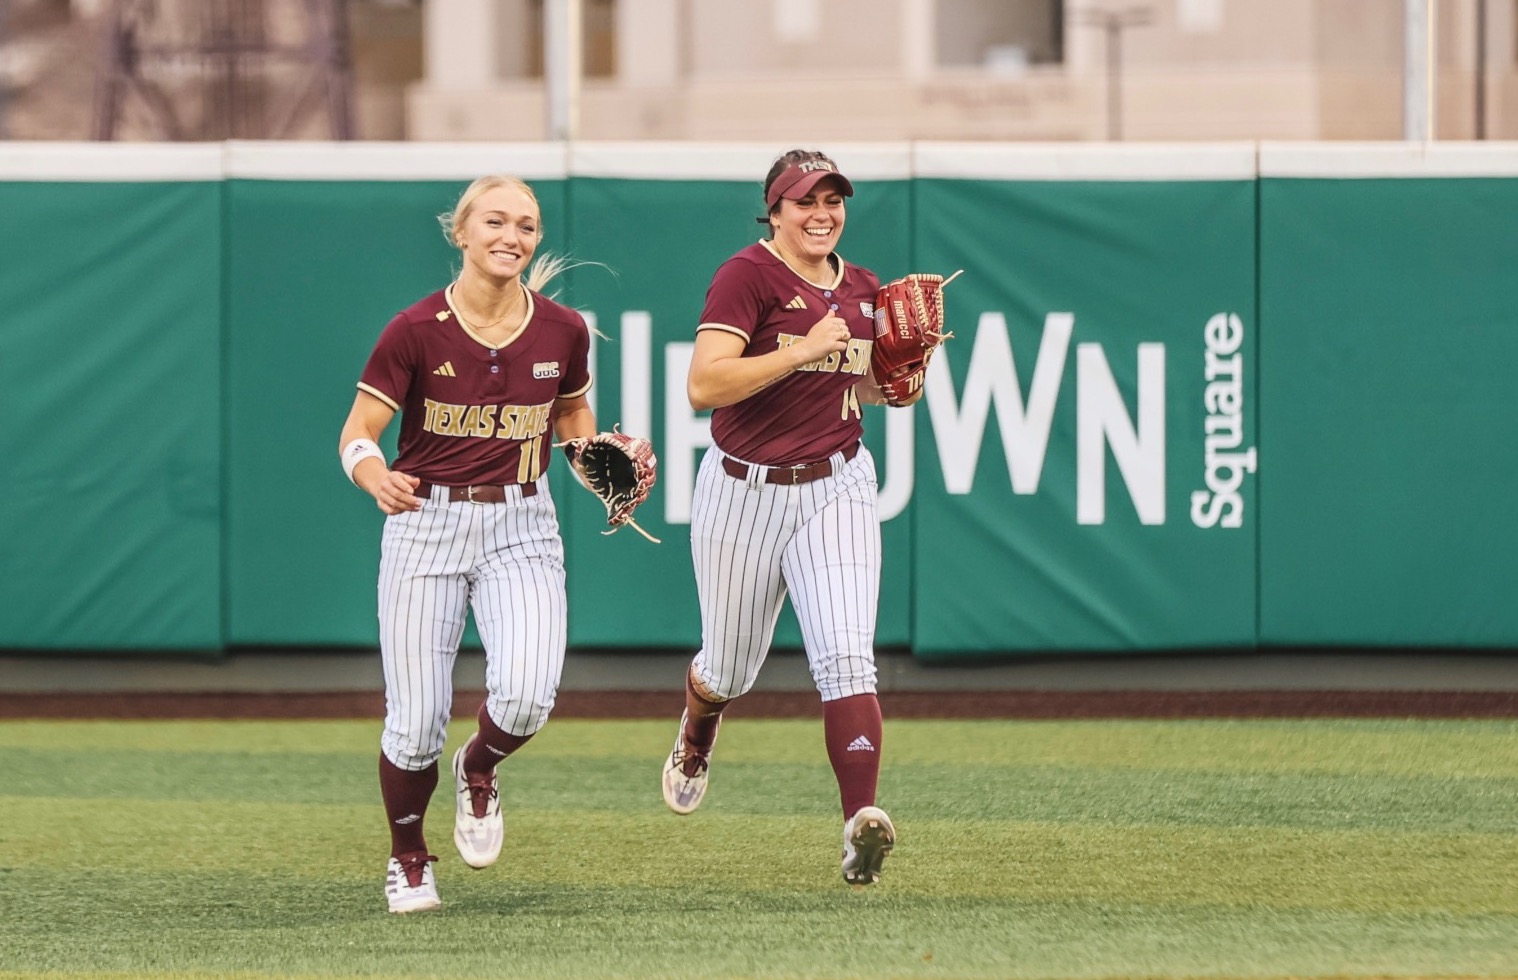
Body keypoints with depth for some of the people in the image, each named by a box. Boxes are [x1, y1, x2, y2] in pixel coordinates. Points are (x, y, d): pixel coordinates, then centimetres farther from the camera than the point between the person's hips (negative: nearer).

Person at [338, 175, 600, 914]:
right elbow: (357, 433, -10)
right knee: (417, 720, -4)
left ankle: (479, 771, 16)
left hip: (522, 528, 2)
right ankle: (408, 861, 25)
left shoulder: (561, 330, 0)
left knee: (527, 694, -21)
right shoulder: (417, 330, -10)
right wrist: (378, 478, -32)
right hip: (427, 524, -2)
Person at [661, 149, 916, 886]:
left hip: (835, 489, 3)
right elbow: (704, 385, -22)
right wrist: (804, 350, -25)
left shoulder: (860, 288, 8)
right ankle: (695, 740, 51)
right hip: (745, 492, -3)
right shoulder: (747, 276, -11)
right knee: (732, 669, 14)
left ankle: (861, 821, -29)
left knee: (846, 658, -17)